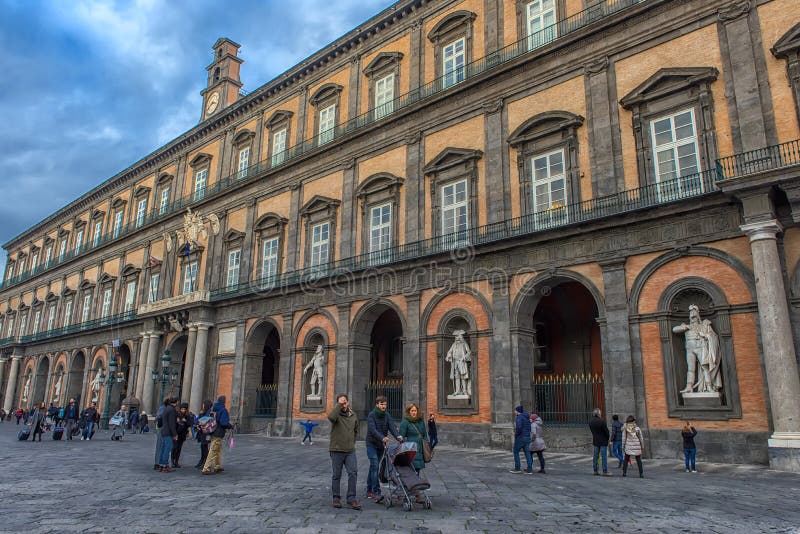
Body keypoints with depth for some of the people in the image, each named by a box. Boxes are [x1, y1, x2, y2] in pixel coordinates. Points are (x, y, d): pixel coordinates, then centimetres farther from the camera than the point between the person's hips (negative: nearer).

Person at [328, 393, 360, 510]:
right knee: (336, 475, 6)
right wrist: (339, 405, -26)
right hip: (337, 450, -4)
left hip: (350, 451, 4)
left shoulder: (353, 415, 9)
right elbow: (331, 417, -34)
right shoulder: (336, 414, -7)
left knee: (353, 473, -4)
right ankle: (336, 498, 18)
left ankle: (351, 498, 3)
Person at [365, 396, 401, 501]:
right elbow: (372, 430, -24)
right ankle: (376, 492, -18)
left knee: (373, 467, 13)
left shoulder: (387, 415, 3)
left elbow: (392, 426, -11)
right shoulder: (371, 415, -11)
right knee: (374, 466, -15)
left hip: (381, 445, 5)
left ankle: (369, 491, 21)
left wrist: (398, 436, -31)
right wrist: (382, 438, -41)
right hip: (371, 444, -5)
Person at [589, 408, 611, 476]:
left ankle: (595, 471, 14)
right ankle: (605, 471, -1)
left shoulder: (590, 422, 1)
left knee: (595, 456, 11)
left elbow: (592, 431, 6)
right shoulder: (602, 421, -17)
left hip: (595, 441, 5)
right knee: (604, 456, -1)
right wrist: (608, 438, 6)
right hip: (603, 441, -5)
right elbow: (606, 431, -12)